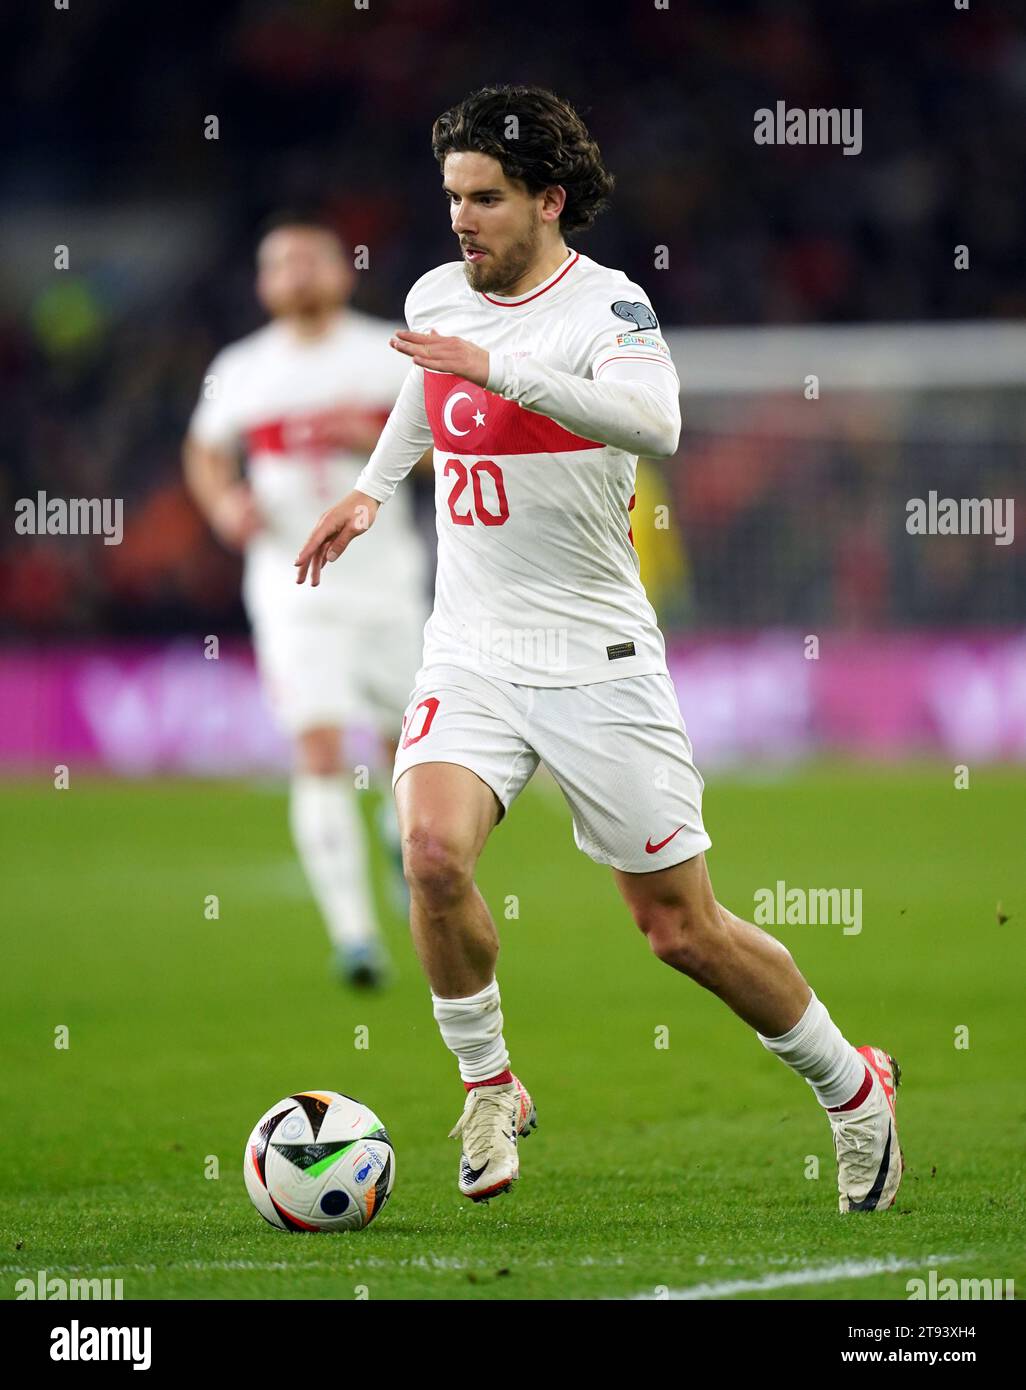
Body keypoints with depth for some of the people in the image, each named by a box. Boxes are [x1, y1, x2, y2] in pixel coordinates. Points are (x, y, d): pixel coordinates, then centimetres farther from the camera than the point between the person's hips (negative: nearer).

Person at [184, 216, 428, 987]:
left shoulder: (392, 356, 0)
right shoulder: (240, 372, 3)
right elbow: (207, 451, 19)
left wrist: (377, 438, -17)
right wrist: (225, 501, -2)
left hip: (386, 579, 1)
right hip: (292, 584, -1)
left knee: (412, 743, 11)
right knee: (320, 752, -14)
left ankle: (408, 833, 47)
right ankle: (354, 933, -15)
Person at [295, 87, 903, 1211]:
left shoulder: (606, 305, -14)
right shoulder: (436, 297, 6)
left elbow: (655, 423, -37)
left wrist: (500, 368, -41)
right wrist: (372, 488, 26)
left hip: (598, 657, -4)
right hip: (469, 655, 4)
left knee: (683, 930, 2)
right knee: (432, 852, -24)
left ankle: (850, 1087, 26)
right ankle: (488, 1088, -2)